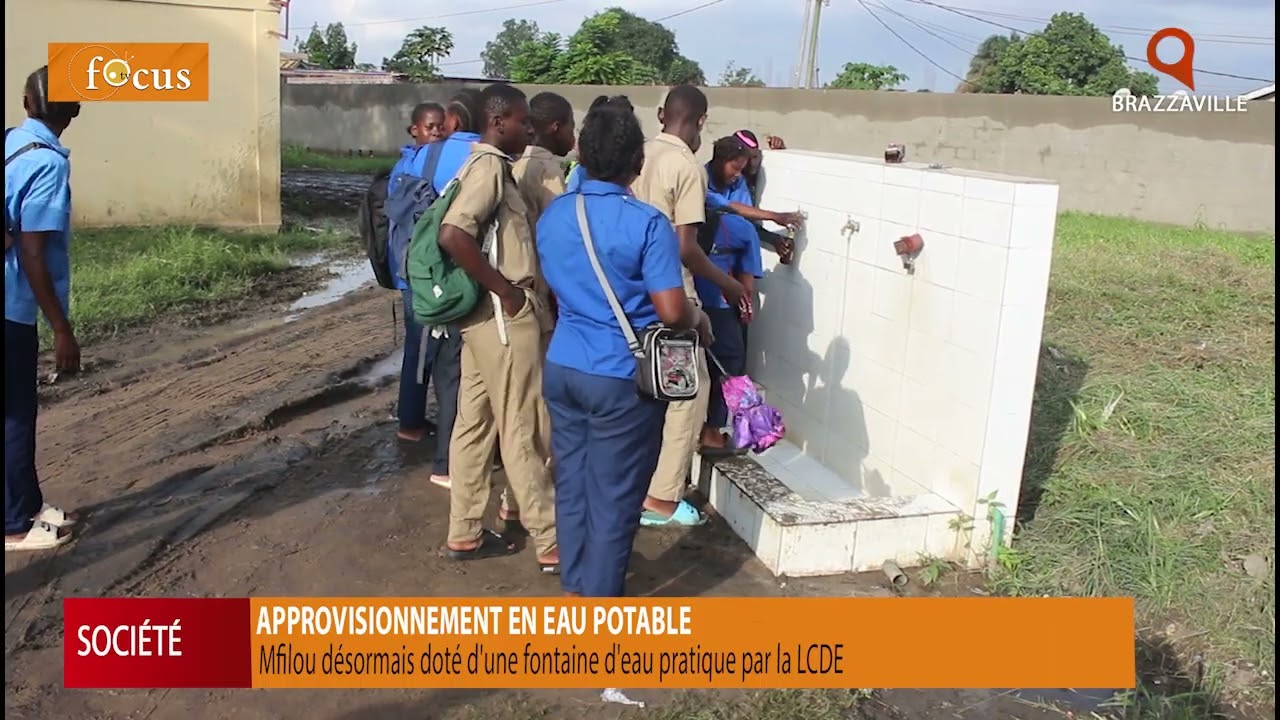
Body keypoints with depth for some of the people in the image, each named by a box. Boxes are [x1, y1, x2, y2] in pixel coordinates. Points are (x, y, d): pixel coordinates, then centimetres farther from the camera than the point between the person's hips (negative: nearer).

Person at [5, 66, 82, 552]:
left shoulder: (12, 144, 7)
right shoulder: (48, 162, -18)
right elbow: (33, 256, -22)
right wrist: (62, 330, -19)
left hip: (12, 306, 8)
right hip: (13, 309, -8)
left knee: (20, 411, 18)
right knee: (16, 416, 4)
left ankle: (28, 506, 31)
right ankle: (15, 526, 16)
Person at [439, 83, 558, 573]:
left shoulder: (486, 165, 14)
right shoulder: (490, 167, -16)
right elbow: (453, 235, -29)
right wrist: (505, 290, -20)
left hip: (486, 315, 10)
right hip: (504, 316, -10)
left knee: (475, 424, 13)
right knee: (525, 433, -2)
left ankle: (465, 533, 23)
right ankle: (552, 544, 8)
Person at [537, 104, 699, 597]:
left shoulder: (553, 215, 4)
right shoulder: (648, 224, -17)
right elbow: (671, 312, -20)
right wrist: (697, 318, 1)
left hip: (562, 367, 6)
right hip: (622, 378, -6)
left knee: (571, 483, 17)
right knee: (614, 497, 6)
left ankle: (574, 589, 30)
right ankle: (598, 603, 18)